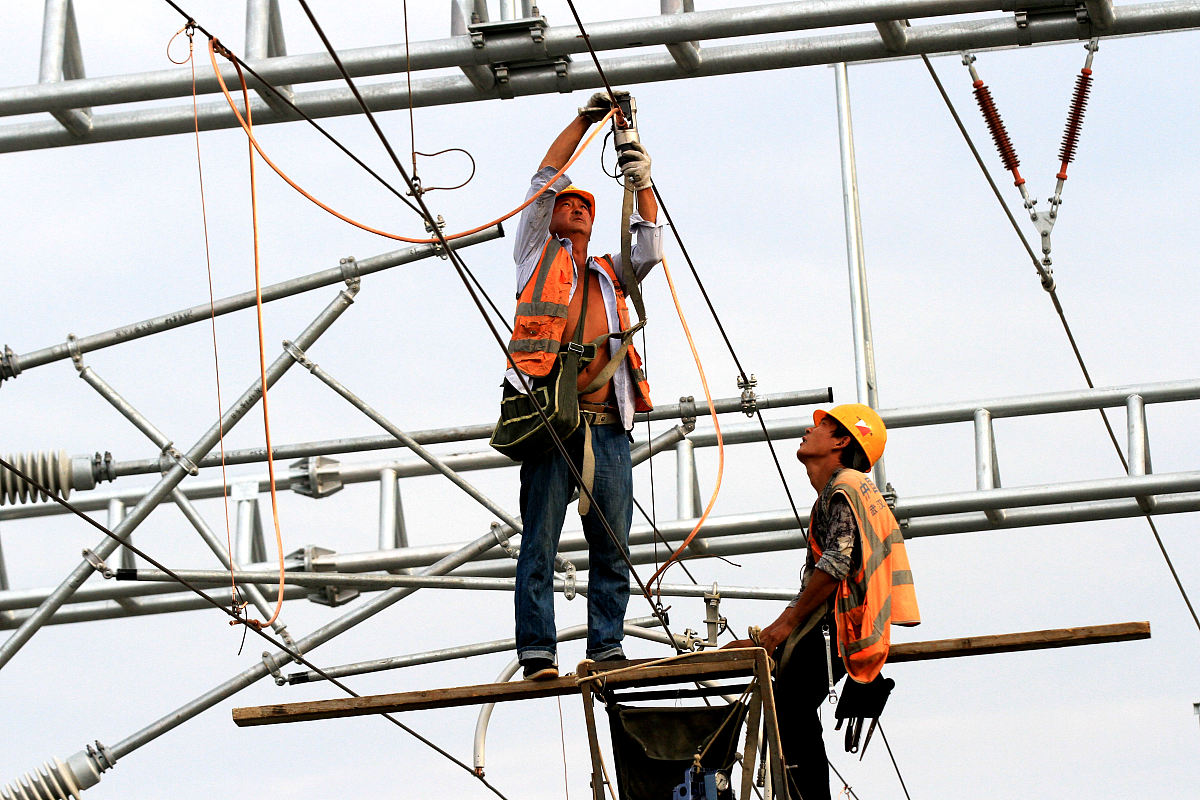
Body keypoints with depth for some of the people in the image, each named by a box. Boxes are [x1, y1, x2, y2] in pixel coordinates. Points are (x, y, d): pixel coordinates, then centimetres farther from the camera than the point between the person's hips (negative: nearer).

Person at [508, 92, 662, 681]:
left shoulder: (610, 275, 28)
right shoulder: (538, 256, 18)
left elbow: (649, 248, 13)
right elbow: (545, 180, 12)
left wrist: (642, 185, 2)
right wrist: (585, 119, 10)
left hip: (607, 426, 4)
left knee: (612, 544, 0)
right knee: (541, 540, -8)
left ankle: (606, 646, 3)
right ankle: (537, 653, -10)